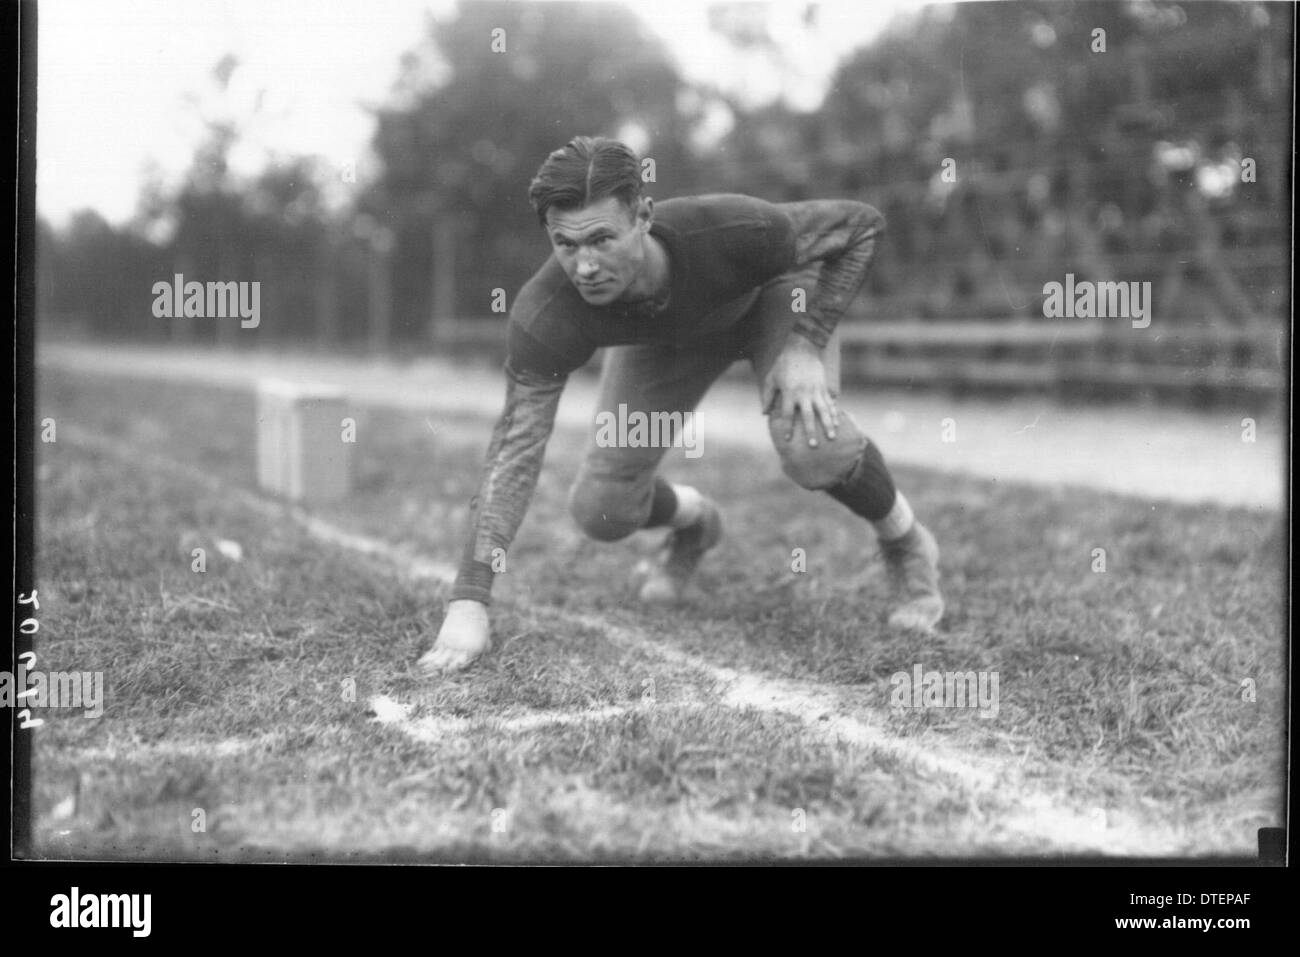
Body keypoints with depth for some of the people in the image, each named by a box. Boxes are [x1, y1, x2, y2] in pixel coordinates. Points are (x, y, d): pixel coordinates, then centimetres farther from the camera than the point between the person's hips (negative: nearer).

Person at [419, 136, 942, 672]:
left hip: (768, 299, -2)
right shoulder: (544, 317, -38)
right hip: (663, 339, 3)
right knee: (601, 511, -6)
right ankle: (695, 523, 32)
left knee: (813, 448, -29)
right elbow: (515, 451, -36)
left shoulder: (729, 231, -43)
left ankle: (906, 547, 5)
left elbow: (861, 225, -26)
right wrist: (468, 604, -43)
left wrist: (805, 344, -34)